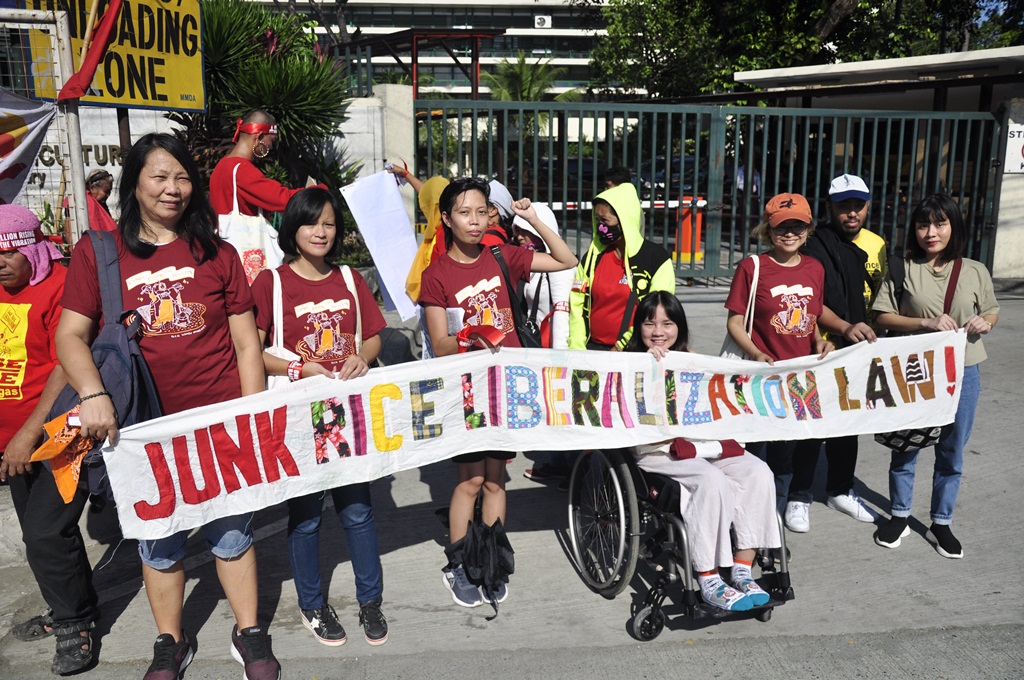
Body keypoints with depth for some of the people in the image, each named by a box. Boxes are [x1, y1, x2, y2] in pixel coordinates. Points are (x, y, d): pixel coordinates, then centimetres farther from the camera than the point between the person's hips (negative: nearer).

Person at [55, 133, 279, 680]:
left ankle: (248, 635, 28)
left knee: (232, 530, 9)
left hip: (221, 421, 0)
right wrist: (92, 395, -19)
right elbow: (71, 335, -2)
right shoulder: (98, 252, 2)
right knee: (158, 539, 13)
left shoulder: (216, 253, 5)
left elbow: (246, 342, 5)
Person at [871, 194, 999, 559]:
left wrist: (985, 322, -8)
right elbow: (883, 317, -7)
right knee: (905, 447, 10)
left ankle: (941, 523, 29)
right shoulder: (904, 269, -4)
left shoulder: (975, 272, 2)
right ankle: (899, 517, 29)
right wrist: (927, 323, -19)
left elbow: (992, 311, 15)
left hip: (962, 372, 2)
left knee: (951, 453, 11)